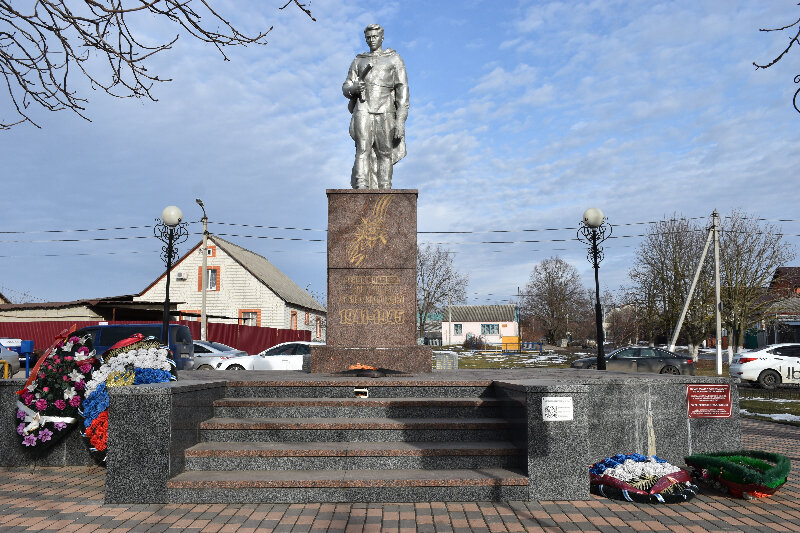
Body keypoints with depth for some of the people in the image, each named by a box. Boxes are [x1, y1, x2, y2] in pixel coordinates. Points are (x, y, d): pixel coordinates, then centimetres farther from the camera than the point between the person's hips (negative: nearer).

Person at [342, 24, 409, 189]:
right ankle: (361, 189, -22)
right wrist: (353, 88, -9)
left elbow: (402, 89, 4)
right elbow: (346, 87, 19)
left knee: (384, 153, -1)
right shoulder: (359, 61, 20)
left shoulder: (394, 59, 12)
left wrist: (401, 120, -8)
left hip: (385, 112, -1)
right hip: (363, 110, 1)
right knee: (363, 150, -14)